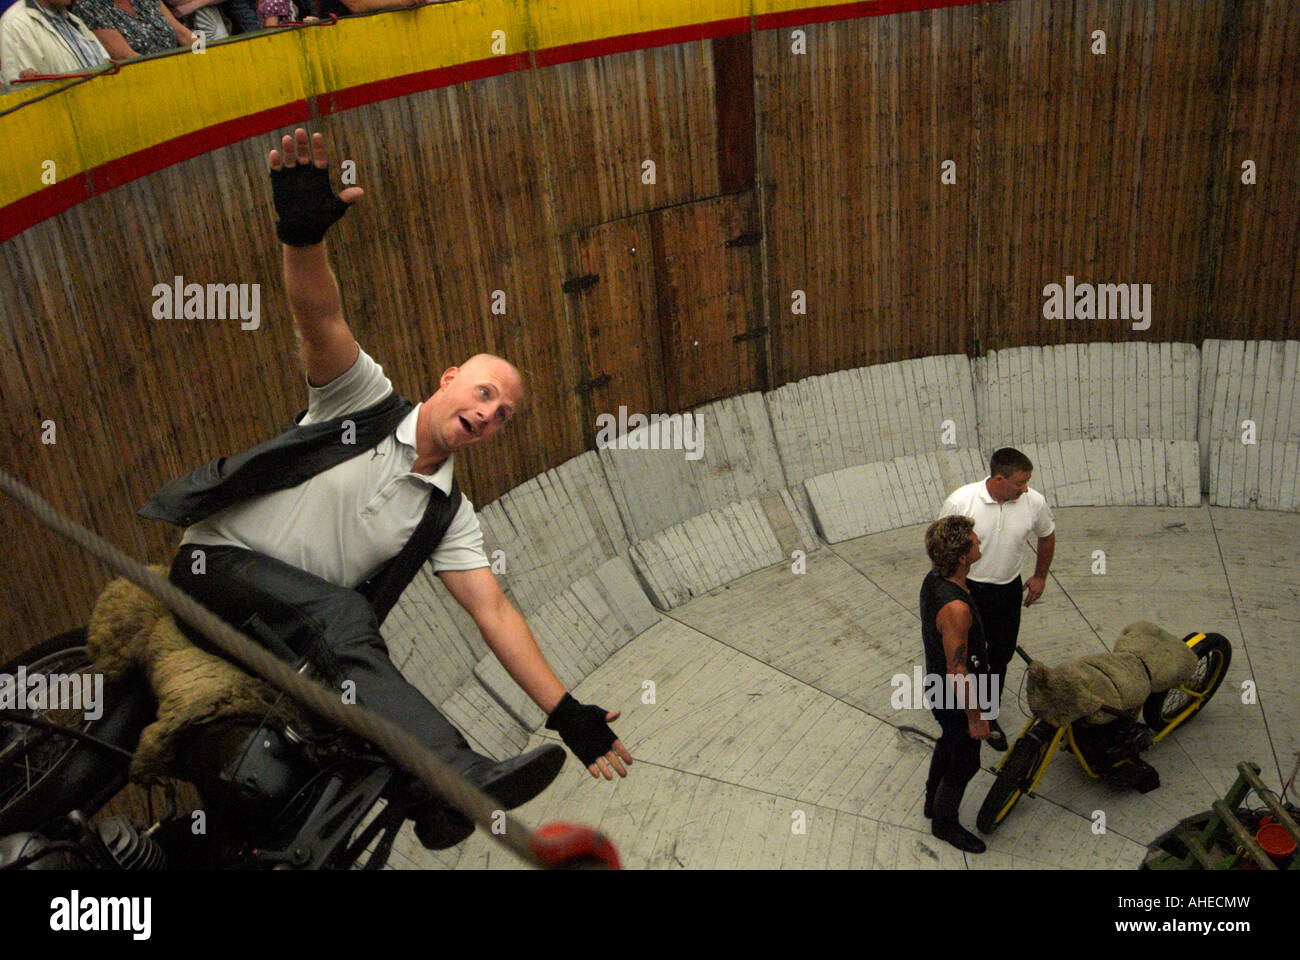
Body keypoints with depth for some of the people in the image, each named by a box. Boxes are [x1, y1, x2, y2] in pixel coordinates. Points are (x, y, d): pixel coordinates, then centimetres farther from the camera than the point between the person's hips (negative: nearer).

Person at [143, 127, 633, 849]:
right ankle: (455, 777, -50)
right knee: (342, 616, -33)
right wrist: (304, 233, -41)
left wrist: (566, 713, -10)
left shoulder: (446, 515, 8)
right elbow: (322, 318, -19)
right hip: (221, 565, -7)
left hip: (297, 641, 7)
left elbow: (494, 613, 0)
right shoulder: (364, 399, 0)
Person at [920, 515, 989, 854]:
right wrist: (975, 718, -18)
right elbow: (957, 671, -31)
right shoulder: (956, 608, -39)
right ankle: (944, 822, 38)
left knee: (948, 745, 31)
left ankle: (933, 801, 52)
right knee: (964, 763, 15)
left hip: (938, 685, 9)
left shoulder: (933, 579, -10)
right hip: (956, 700, -9)